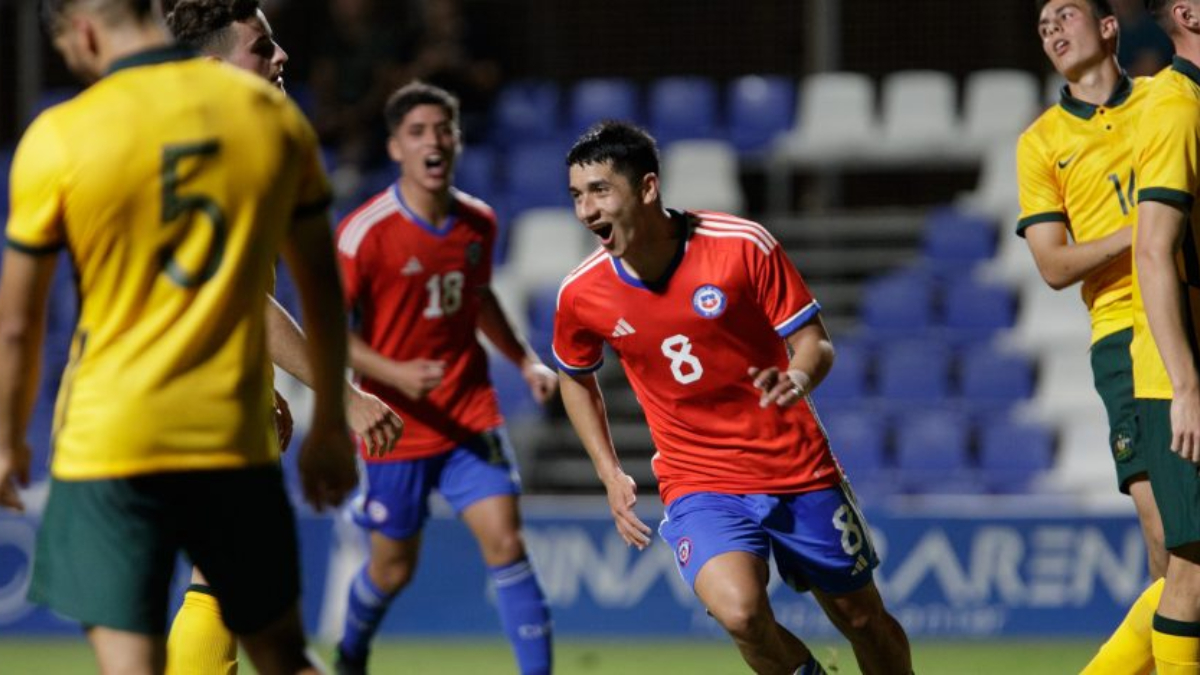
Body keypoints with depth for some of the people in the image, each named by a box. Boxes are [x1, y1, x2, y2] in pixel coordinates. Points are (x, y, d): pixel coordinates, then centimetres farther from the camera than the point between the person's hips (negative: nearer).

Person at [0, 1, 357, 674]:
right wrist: (330, 426, 20)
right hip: (237, 441, 3)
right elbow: (322, 284, 10)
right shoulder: (273, 114, 2)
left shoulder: (60, 139, -7)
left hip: (109, 444, -3)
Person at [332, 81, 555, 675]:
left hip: (470, 417, 3)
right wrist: (393, 373, -25)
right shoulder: (366, 231, -15)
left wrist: (525, 360, 13)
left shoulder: (479, 223, 2)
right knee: (394, 569, 10)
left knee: (505, 541, -13)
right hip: (396, 424, -3)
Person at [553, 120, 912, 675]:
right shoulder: (581, 294, -7)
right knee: (739, 611, -27)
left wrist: (799, 379, -33)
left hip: (796, 469, 0)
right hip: (698, 484, 0)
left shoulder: (744, 245, -15)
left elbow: (813, 343, -9)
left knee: (863, 619, 10)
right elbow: (575, 377, 14)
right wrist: (610, 475, 6)